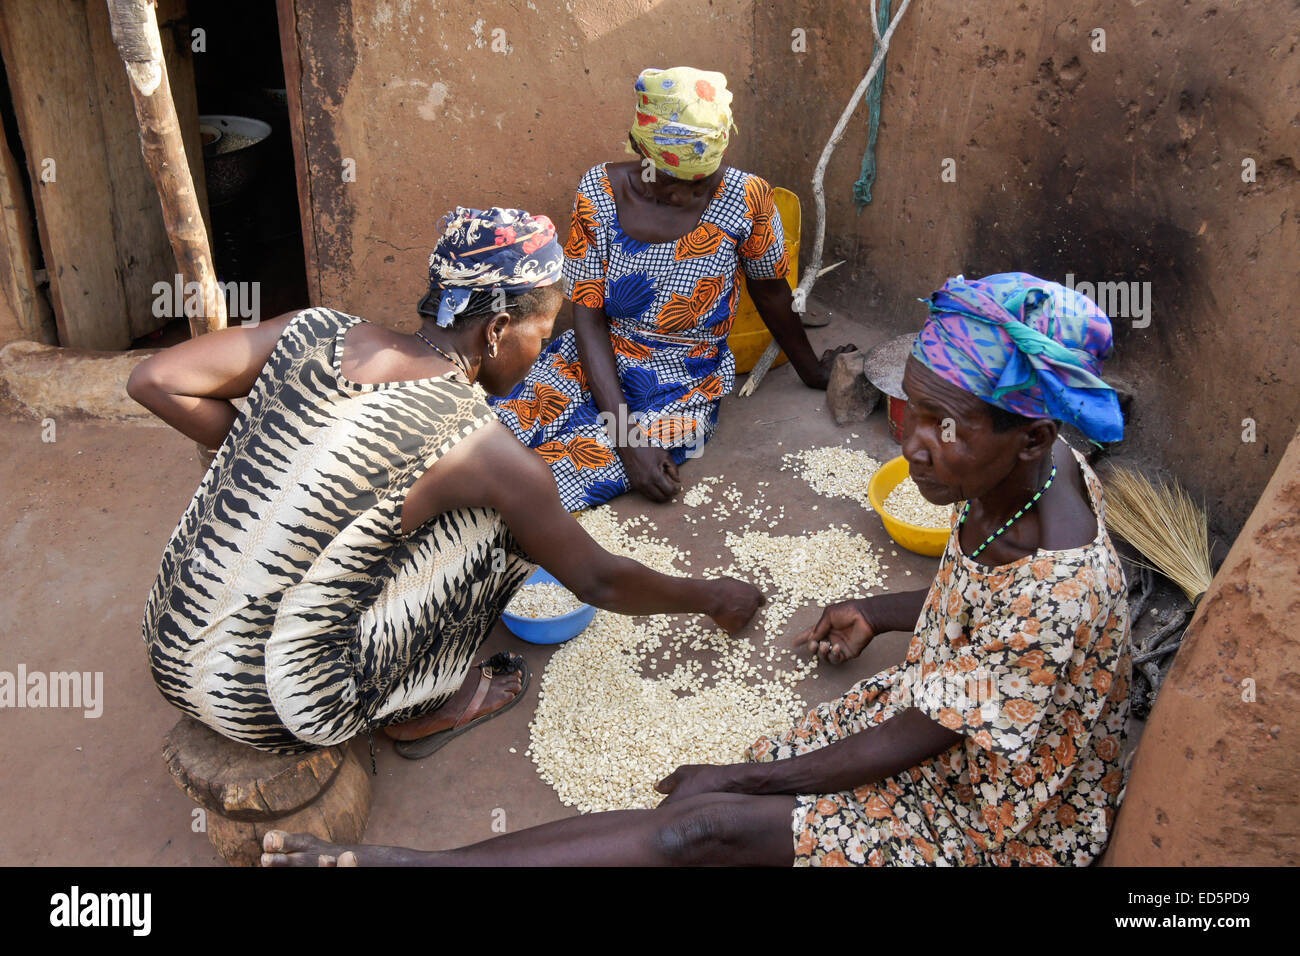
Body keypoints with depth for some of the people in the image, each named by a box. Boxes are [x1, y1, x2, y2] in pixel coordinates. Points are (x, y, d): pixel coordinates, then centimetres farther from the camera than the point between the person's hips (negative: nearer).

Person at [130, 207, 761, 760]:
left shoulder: (319, 332, -4)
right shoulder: (479, 446, -16)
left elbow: (153, 381, -1)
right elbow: (599, 581, -4)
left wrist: (265, 455, 8)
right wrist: (711, 598, 13)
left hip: (168, 655, 6)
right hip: (278, 713, -6)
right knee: (499, 517, 1)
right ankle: (423, 710, 16)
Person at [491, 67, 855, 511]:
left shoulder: (745, 199, -14)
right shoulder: (600, 190, -10)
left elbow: (771, 293, 4)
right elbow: (588, 316, -10)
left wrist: (811, 370, 21)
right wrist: (628, 437, -20)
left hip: (682, 387, -2)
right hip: (593, 363, 2)